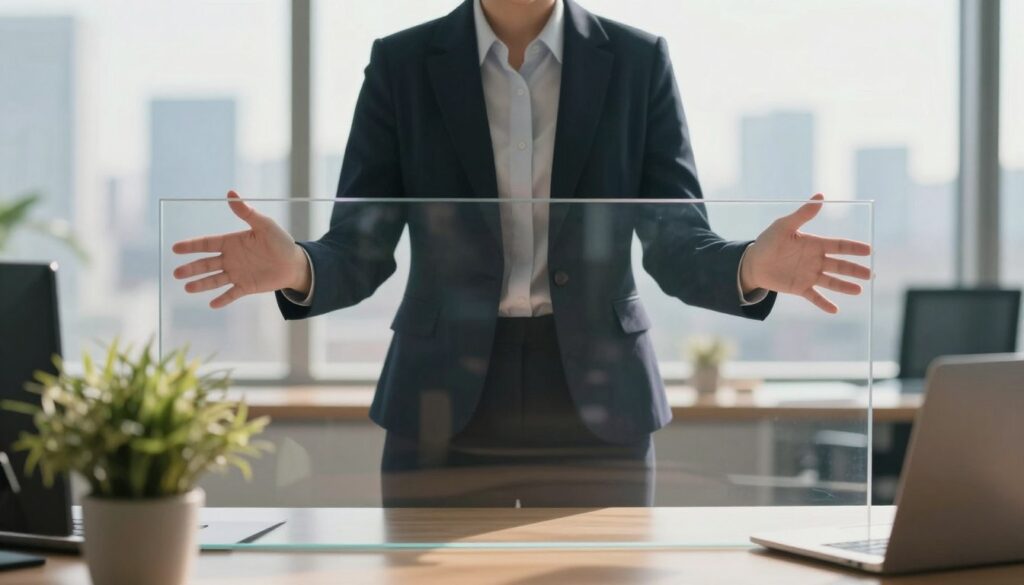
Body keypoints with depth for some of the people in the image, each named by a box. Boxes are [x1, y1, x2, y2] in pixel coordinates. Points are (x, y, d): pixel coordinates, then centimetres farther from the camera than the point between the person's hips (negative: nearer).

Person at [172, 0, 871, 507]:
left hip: (594, 410, 1)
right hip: (447, 411, 0)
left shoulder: (638, 62, 1)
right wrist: (292, 268, -30)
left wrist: (753, 267, -31)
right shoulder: (402, 64, 0)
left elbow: (679, 250, -6)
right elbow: (356, 257, -5)